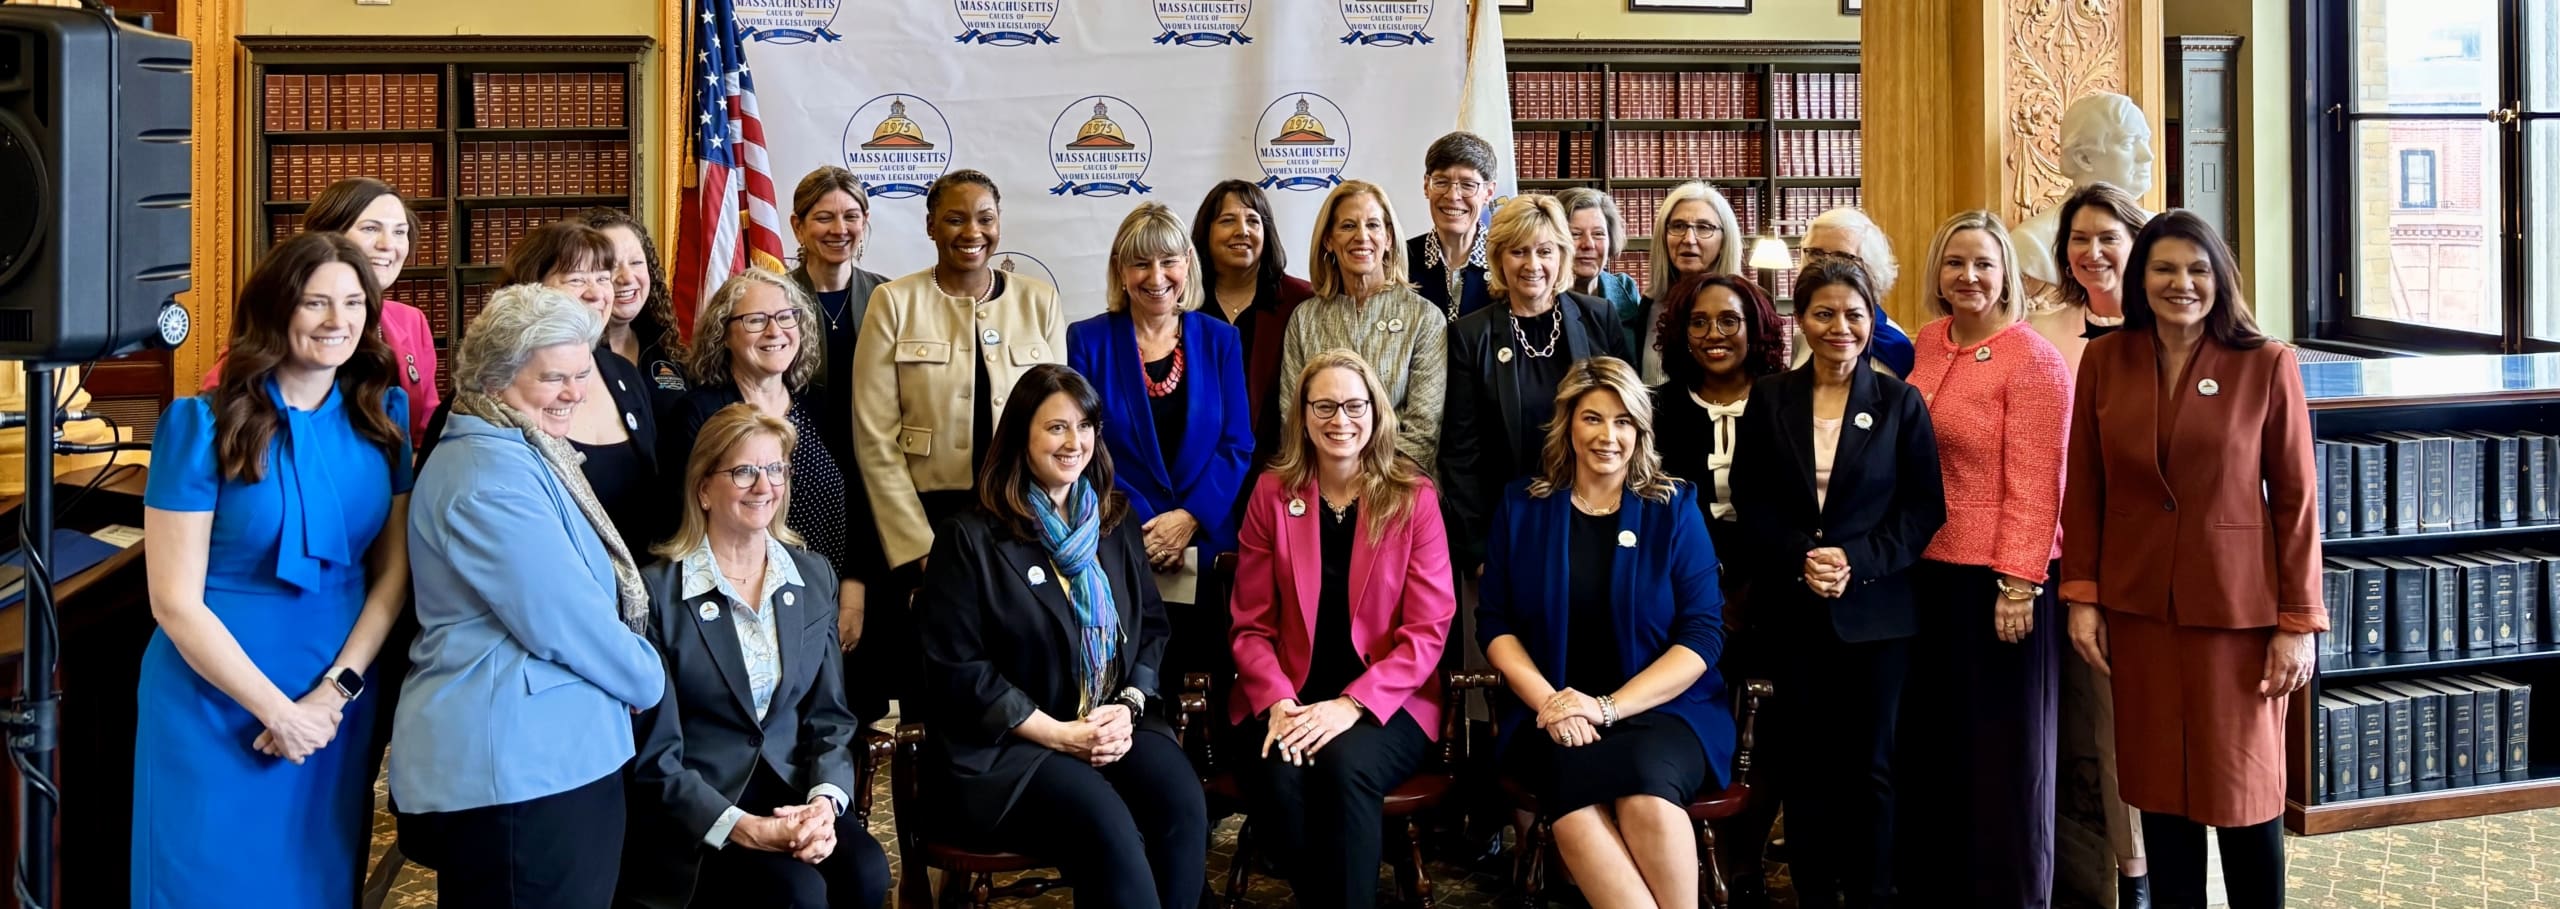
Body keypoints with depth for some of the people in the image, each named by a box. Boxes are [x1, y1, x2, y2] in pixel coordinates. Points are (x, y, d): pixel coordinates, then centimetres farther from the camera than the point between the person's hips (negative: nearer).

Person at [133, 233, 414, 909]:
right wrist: (277, 711, -16)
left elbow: (393, 570, 1)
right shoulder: (204, 424, -11)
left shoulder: (382, 417, 1)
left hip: (341, 705, 4)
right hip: (218, 709, -4)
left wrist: (336, 690, -10)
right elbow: (175, 601, -12)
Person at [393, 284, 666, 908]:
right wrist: (649, 679, -6)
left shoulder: (521, 456, 16)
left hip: (546, 756, 11)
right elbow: (561, 622, -22)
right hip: (520, 767, -11)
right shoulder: (493, 473, -18)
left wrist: (633, 671, 10)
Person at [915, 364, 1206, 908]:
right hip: (1006, 743, -4)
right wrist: (1059, 734, -13)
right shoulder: (971, 539, -2)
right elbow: (958, 671, -7)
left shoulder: (1115, 524, 14)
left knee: (1182, 803, -26)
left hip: (1114, 724, 4)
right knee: (1107, 827, -32)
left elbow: (1151, 627, 15)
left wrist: (1128, 707, -5)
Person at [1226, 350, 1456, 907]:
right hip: (1286, 699, 1)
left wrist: (1351, 705, -17)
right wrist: (1278, 703, -14)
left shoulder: (1414, 498, 0)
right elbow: (1250, 626, 5)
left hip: (1386, 703, -1)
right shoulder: (1272, 493, 5)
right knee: (1277, 775, -31)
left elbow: (1427, 631, -4)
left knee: (1344, 764, -33)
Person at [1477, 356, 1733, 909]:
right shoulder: (1522, 507, 9)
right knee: (1573, 799, -34)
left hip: (1662, 707, 0)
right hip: (1552, 713, 1)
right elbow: (1495, 623, 7)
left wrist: (1608, 707, -14)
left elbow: (1703, 635, -2)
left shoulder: (1674, 508, 5)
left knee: (1646, 794, -34)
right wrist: (1547, 702, -12)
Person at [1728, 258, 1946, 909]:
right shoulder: (1768, 399, 6)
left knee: (1869, 765, 5)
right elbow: (1750, 502, 3)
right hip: (1791, 609, 1)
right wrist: (1800, 561, -12)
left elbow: (1924, 506, -2)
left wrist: (1858, 561, -14)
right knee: (1803, 763, 6)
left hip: (1874, 608, -1)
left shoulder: (1900, 402, 2)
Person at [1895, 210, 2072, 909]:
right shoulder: (1927, 344, 8)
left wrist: (2018, 586, -17)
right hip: (1927, 572, 6)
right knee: (1932, 739, 15)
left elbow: (2033, 484, -14)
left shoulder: (2033, 360, -10)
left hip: (1997, 581, -6)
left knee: (2003, 746, 7)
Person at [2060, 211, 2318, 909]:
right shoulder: (2104, 361, 3)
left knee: (2244, 785, 6)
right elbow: (2084, 490, 6)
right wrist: (2081, 596, 0)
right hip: (2138, 604, 2)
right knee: (2157, 778, 10)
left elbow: (2295, 501, -4)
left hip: (2237, 605, -2)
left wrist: (2299, 622, -6)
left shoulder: (2265, 366, -4)